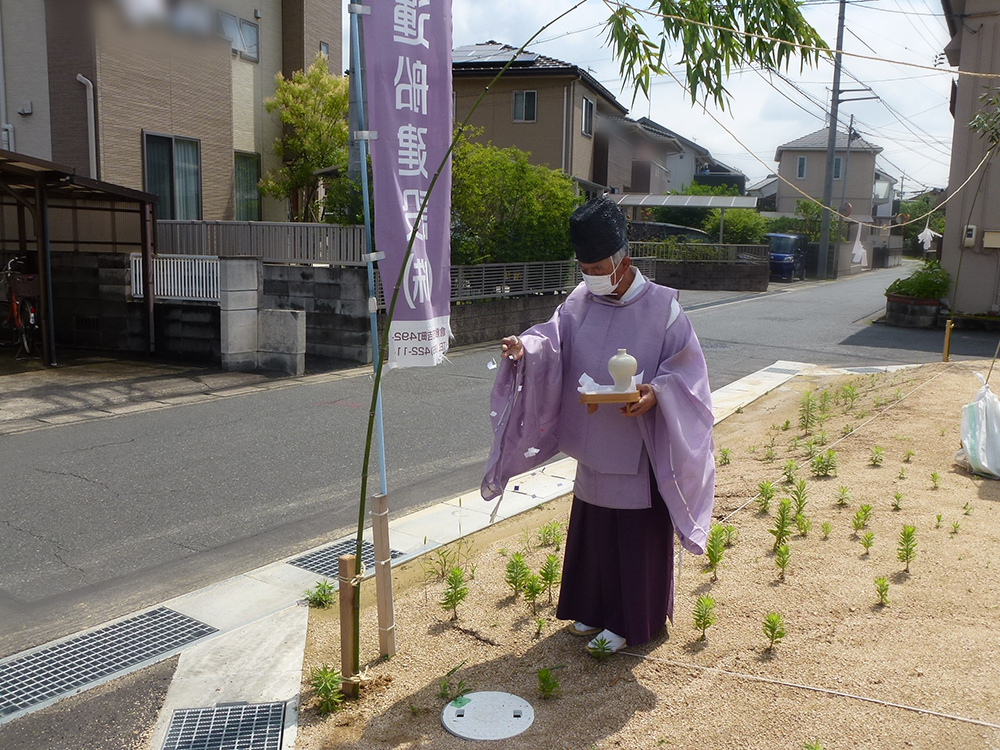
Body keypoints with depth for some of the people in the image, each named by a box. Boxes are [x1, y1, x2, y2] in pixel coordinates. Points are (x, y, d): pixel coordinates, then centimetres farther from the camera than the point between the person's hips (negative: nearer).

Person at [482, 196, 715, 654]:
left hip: (639, 447, -5)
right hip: (595, 442, 5)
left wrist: (656, 393, -28)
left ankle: (629, 622, 21)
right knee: (592, 526, 16)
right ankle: (595, 609, 34)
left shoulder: (661, 307, -12)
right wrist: (525, 347, -28)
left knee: (635, 533, 5)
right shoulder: (581, 300, 2)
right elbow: (553, 339, -7)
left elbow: (686, 368, -10)